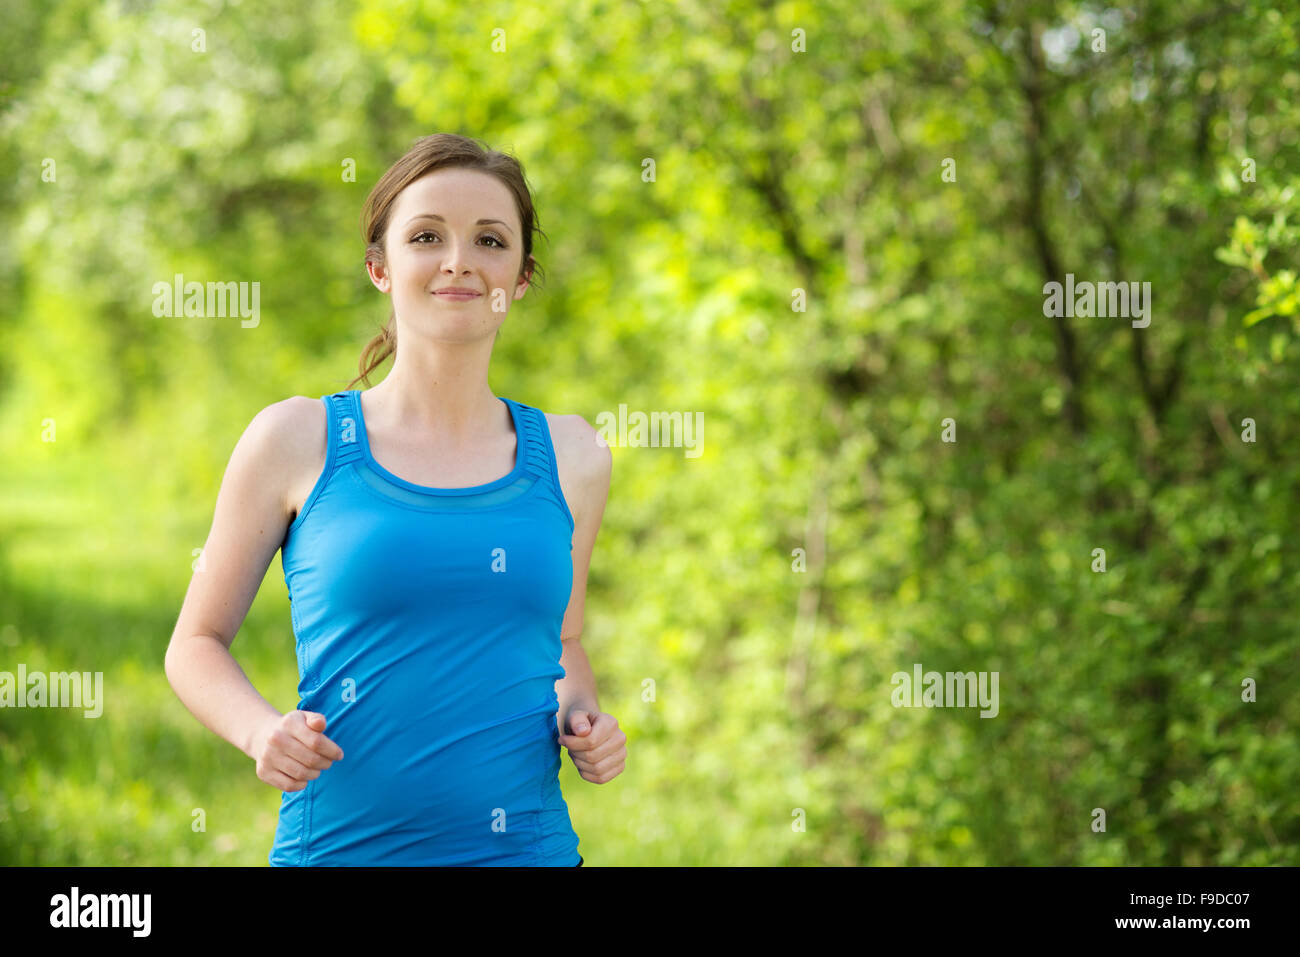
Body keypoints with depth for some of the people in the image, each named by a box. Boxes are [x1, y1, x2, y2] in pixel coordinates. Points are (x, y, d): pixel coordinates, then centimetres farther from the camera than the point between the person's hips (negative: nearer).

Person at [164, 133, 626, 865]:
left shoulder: (570, 456, 6)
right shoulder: (296, 441, -2)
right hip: (338, 842, -2)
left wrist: (584, 721, 1)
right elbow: (198, 642, 5)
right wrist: (260, 729, -13)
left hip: (530, 843, 2)